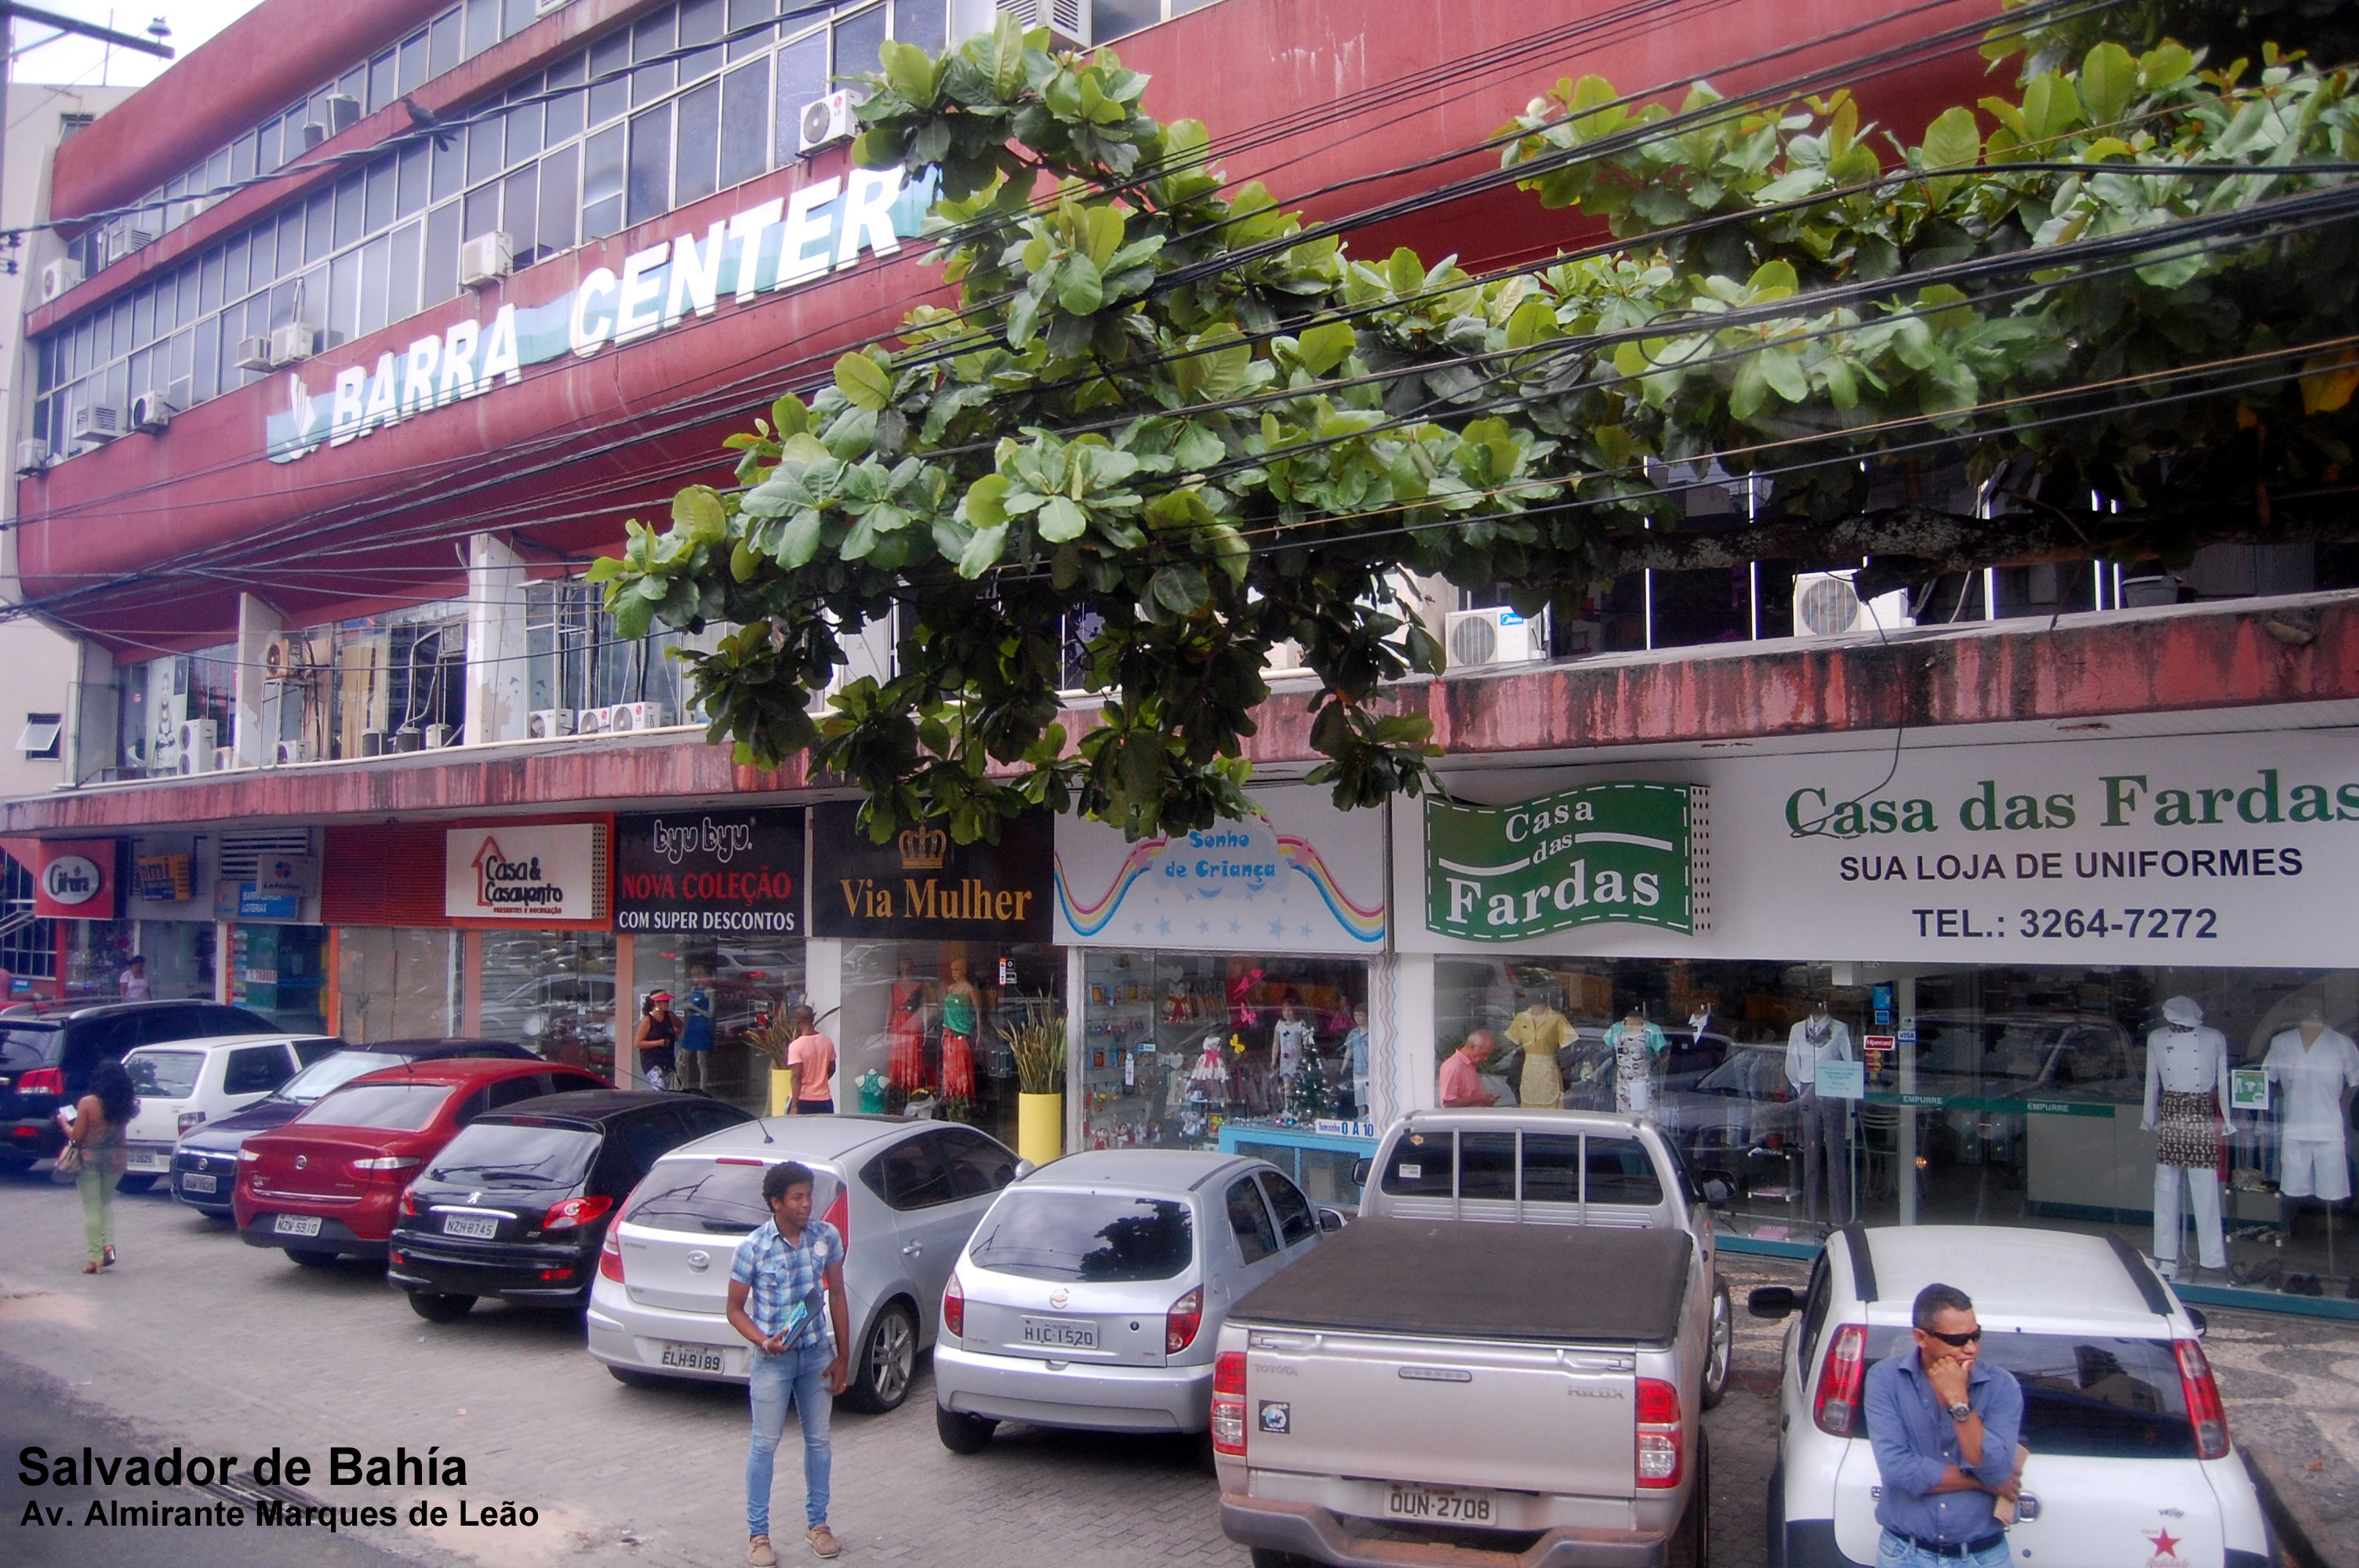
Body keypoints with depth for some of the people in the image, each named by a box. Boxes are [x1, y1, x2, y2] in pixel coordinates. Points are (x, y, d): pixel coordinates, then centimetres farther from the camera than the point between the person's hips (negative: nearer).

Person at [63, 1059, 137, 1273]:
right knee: (107, 1201, 23)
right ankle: (109, 1245, 7)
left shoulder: (87, 1103, -13)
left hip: (89, 1158, -4)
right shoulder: (124, 1106, -2)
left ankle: (96, 1258, 6)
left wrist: (64, 1123, 8)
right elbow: (119, 1129, 5)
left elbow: (76, 1136, -9)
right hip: (115, 1159, 4)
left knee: (92, 1208, 5)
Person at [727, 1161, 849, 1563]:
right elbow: (735, 1309, -5)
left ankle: (816, 1522, 28)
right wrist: (764, 1341, -22)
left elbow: (837, 1296, 2)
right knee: (765, 1444, 4)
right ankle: (757, 1533, 18)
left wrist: (842, 1357, 2)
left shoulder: (827, 1237, -6)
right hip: (773, 1358, -3)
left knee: (818, 1440, 13)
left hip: (818, 1354, 3)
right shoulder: (753, 1248, -15)